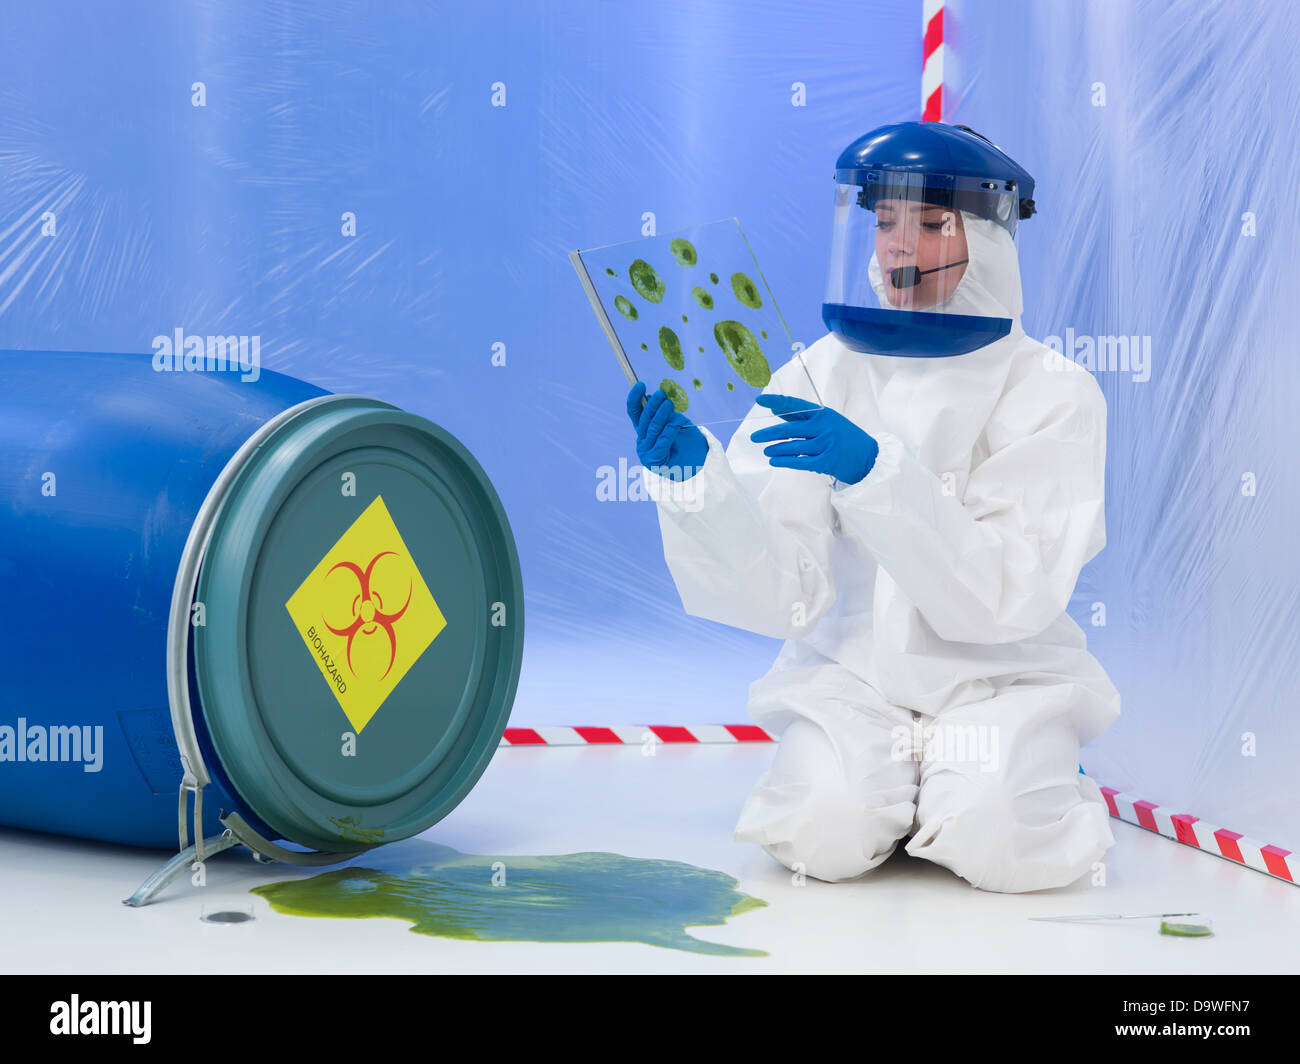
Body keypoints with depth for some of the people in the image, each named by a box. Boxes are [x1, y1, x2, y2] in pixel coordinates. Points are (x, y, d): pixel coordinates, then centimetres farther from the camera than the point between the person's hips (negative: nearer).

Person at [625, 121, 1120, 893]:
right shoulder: (819, 379, -3)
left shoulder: (1054, 394, -8)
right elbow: (784, 595, -10)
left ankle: (1048, 789, 8)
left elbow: (1010, 595, -21)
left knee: (999, 844, -27)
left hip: (1004, 679, -1)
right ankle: (884, 785, 11)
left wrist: (875, 470, -32)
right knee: (826, 836, -24)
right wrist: (696, 478, -28)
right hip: (853, 676, 2)